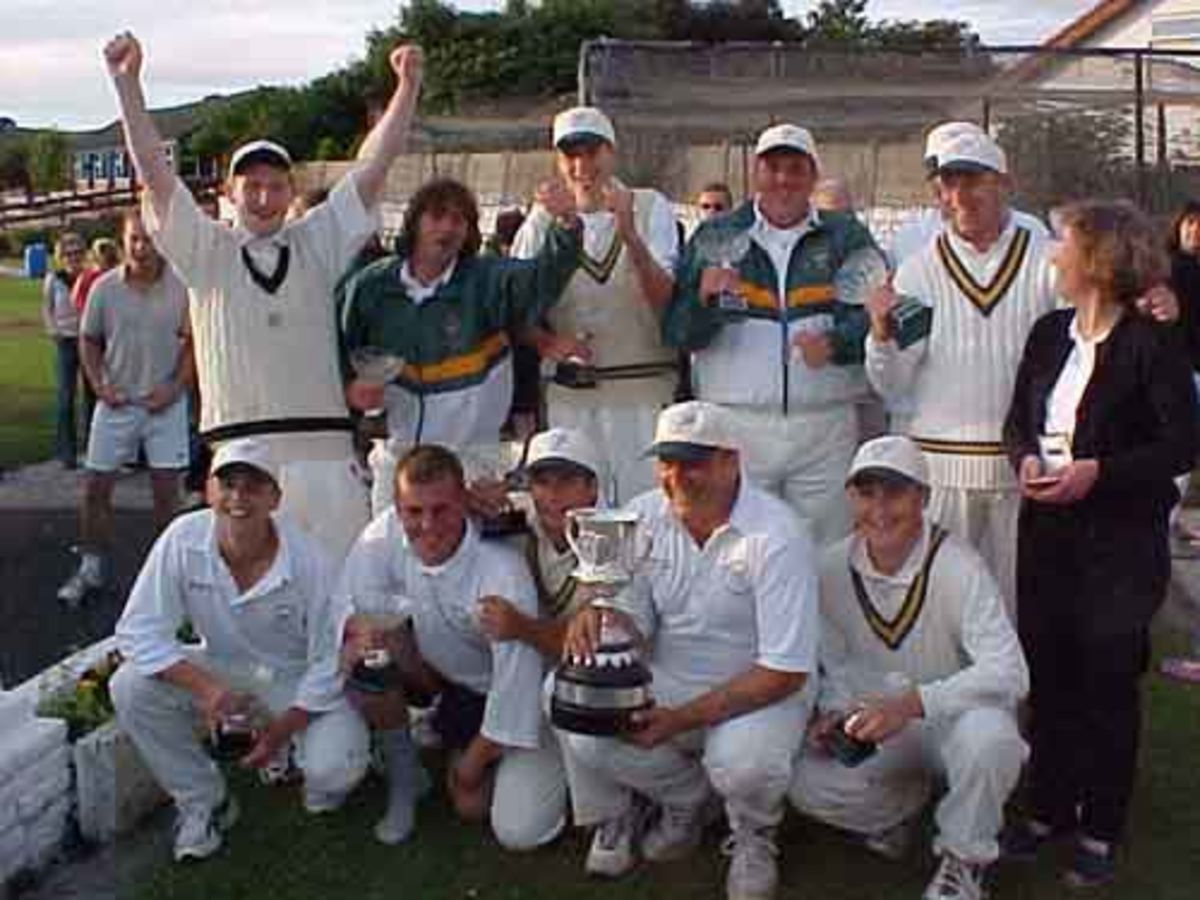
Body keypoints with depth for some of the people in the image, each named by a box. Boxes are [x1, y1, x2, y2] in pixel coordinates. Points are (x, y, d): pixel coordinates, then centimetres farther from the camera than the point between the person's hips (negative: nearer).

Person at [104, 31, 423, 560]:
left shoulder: (318, 244, 14)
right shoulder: (205, 253, 11)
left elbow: (372, 168, 6)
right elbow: (154, 173, 2)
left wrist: (408, 88, -2)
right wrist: (126, 82, -6)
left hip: (325, 449, 1)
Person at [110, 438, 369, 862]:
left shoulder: (309, 561, -24)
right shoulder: (182, 540, -20)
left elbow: (329, 662, -14)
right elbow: (138, 633, -18)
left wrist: (284, 727, -16)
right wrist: (204, 687, -31)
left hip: (298, 677, -3)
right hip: (223, 666, 3)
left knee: (334, 768, -27)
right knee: (130, 688, -22)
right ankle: (204, 802, 0)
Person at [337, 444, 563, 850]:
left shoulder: (502, 571, -32)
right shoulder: (384, 536, -19)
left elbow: (517, 673, -26)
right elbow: (348, 608, -9)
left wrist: (472, 763, -15)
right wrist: (360, 630, -35)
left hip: (506, 693, -4)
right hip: (439, 675, 4)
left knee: (519, 833, -15)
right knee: (362, 654, -25)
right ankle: (403, 780, 0)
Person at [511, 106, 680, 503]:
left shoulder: (650, 207, 1)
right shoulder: (544, 219, 7)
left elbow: (667, 302, -11)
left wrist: (630, 236, -25)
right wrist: (545, 341, -16)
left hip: (644, 391, -2)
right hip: (569, 394, 2)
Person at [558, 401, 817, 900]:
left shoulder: (776, 535, -19)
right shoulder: (644, 516, -3)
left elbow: (785, 673, -19)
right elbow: (633, 622, -1)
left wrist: (681, 719, -25)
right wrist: (598, 618, -28)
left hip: (758, 692, -4)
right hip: (667, 683, 5)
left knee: (741, 765, -35)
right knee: (585, 735, -21)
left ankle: (754, 835, 6)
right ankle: (686, 799, 11)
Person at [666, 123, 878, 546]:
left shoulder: (846, 236, 11)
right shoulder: (715, 237, 11)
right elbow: (677, 333, 5)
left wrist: (835, 343, -19)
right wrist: (703, 297, -15)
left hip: (825, 428, 0)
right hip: (735, 425, 0)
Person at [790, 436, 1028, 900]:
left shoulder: (957, 567, -22)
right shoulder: (833, 568, -7)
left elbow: (1008, 674, -29)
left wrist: (913, 702, -37)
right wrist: (835, 711, -12)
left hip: (956, 718, -3)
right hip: (879, 728, 3)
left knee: (989, 736, -37)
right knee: (807, 784, -22)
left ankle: (964, 857, -5)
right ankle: (905, 800, 13)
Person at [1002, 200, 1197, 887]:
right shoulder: (1050, 333, 8)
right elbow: (1018, 419, 14)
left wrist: (1099, 472, -20)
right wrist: (1026, 459, -7)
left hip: (1121, 535, -5)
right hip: (1047, 528, 5)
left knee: (1108, 681, 4)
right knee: (1047, 672, 11)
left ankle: (1101, 830, 19)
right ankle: (1050, 808, 27)